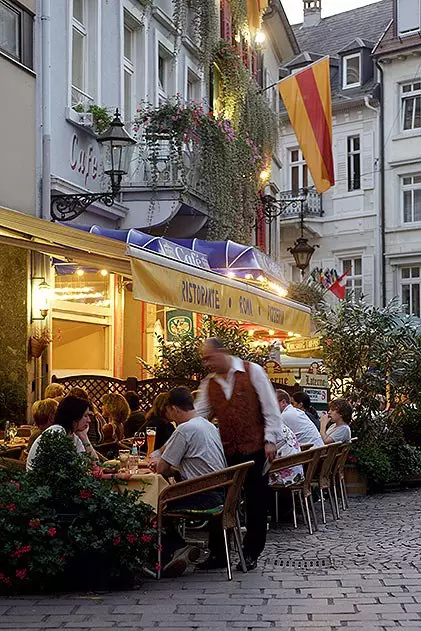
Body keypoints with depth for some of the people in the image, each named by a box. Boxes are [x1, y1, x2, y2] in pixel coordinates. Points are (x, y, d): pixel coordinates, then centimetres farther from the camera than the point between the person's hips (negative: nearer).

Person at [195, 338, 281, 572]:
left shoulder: (253, 372, -4)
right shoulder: (209, 383, 9)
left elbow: (271, 408, -5)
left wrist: (270, 440, -11)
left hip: (254, 449, -4)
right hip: (226, 451, 4)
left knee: (256, 502, 4)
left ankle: (251, 553, 14)